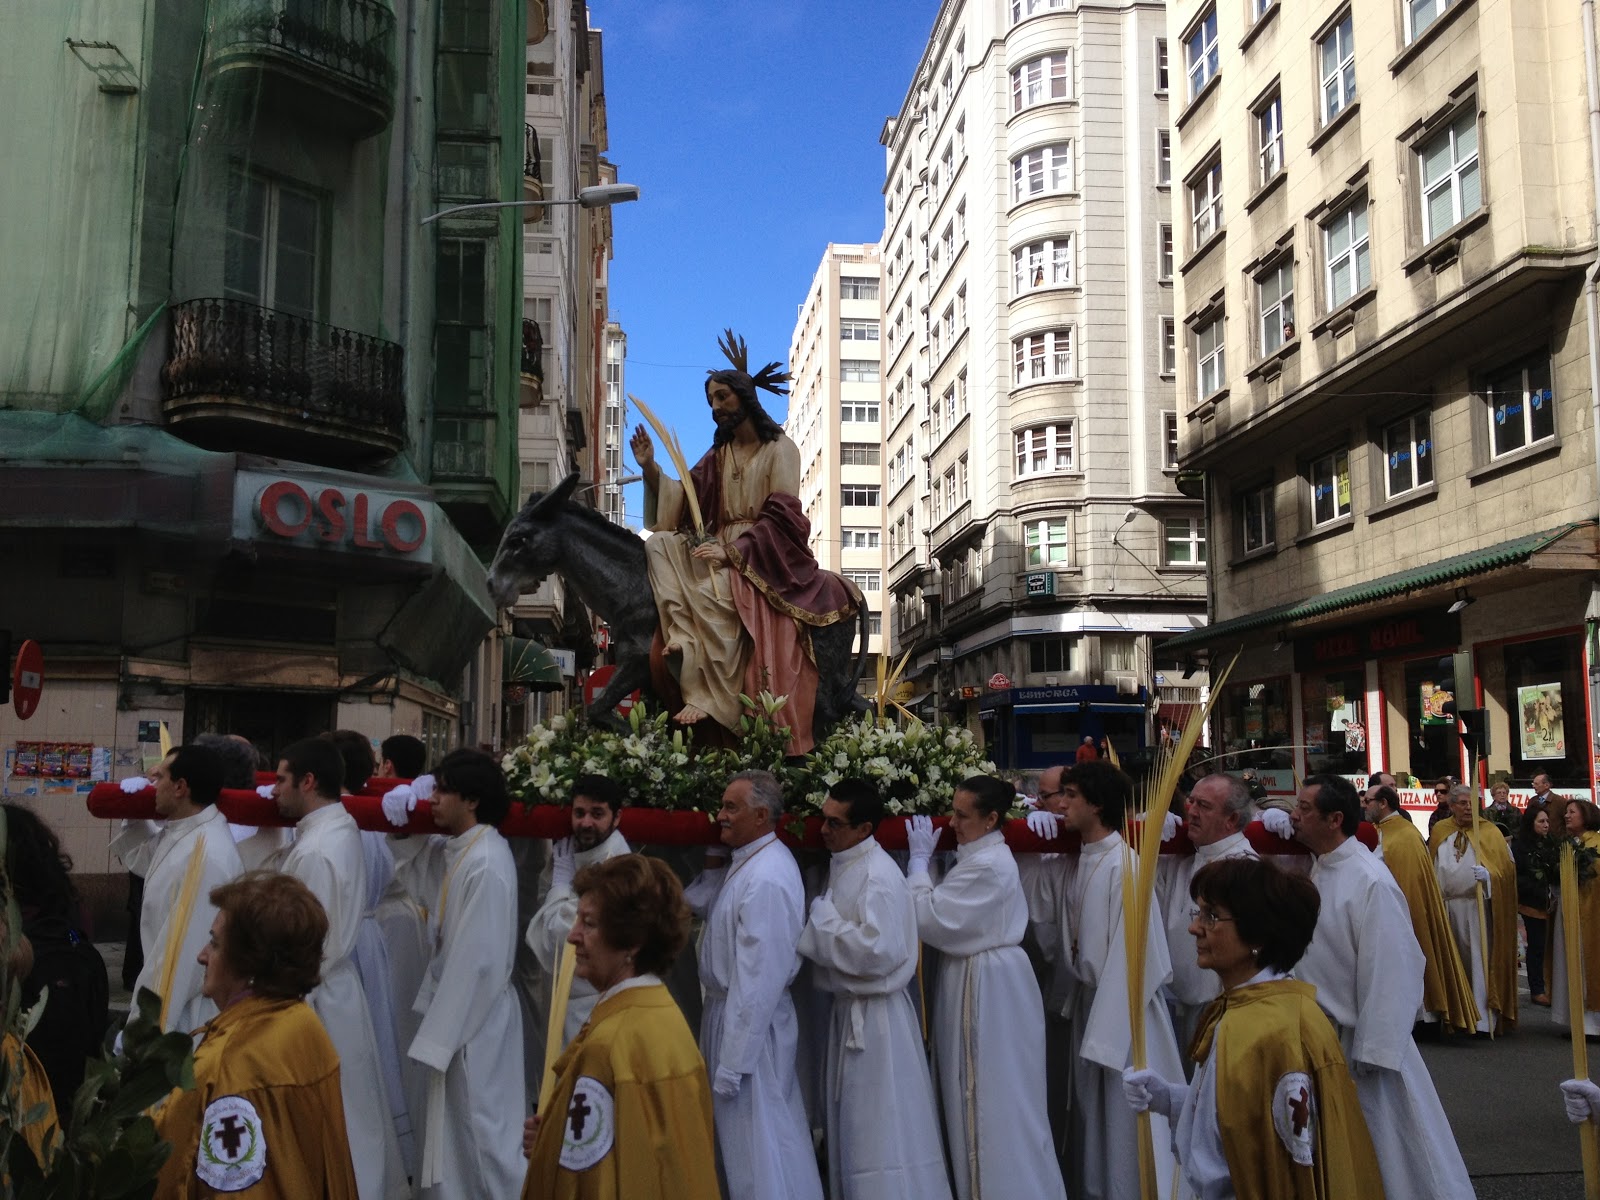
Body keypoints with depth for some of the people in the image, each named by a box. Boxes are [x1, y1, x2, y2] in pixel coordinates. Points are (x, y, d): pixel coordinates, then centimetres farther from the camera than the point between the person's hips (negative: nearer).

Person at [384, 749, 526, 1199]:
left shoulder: (487, 864, -25)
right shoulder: (455, 850, 1)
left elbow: (479, 960, -24)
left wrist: (440, 1037, -19)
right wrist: (402, 830, -1)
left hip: (474, 1018, -9)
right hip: (459, 1006, 9)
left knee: (478, 1124, 6)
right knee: (458, 1124, 21)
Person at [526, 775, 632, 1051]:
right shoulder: (577, 857, 6)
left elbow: (556, 932, -20)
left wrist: (562, 875, -12)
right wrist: (563, 869, 2)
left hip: (592, 1003, -9)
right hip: (568, 998, 9)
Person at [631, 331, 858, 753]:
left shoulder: (779, 448, -1)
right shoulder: (719, 454, 18)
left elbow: (781, 515, -12)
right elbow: (685, 500, 10)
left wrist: (733, 550, -22)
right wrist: (650, 469, -5)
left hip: (763, 554, -7)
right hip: (723, 547, 7)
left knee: (713, 591, -34)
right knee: (660, 545, -17)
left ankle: (710, 699, -36)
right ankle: (683, 637, -33)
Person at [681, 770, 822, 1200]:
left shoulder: (767, 879, -24)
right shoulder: (746, 862, 6)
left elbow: (759, 978, -26)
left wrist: (732, 1063, -23)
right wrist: (712, 868, -3)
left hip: (749, 1021, -10)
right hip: (729, 1010, 10)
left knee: (757, 1141, 3)